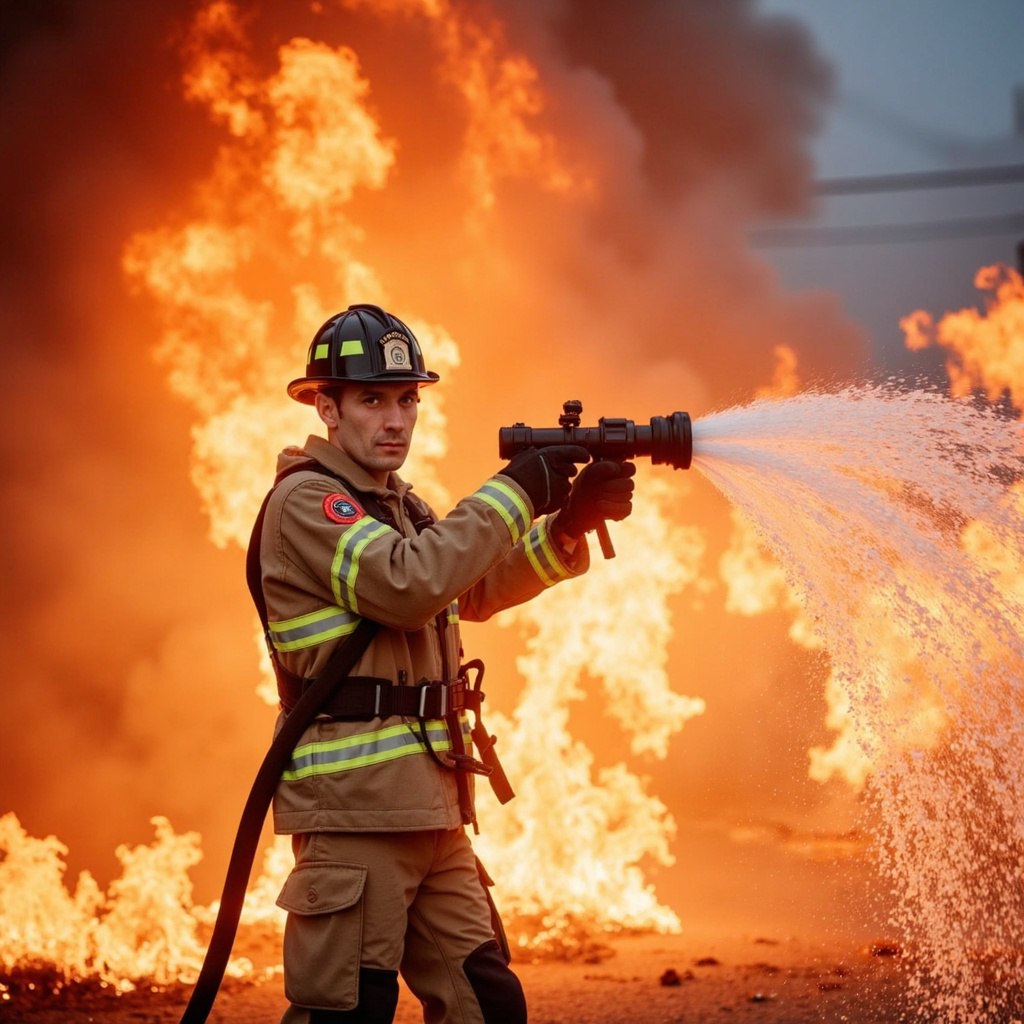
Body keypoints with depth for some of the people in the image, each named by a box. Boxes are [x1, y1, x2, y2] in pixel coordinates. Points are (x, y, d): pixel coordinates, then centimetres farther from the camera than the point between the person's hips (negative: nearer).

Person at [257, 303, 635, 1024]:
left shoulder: (397, 504, 21)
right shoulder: (305, 499, -9)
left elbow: (480, 588, 19)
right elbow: (405, 583, -23)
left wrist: (570, 523, 3)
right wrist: (517, 492, -18)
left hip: (432, 810, 9)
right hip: (354, 809, -9)